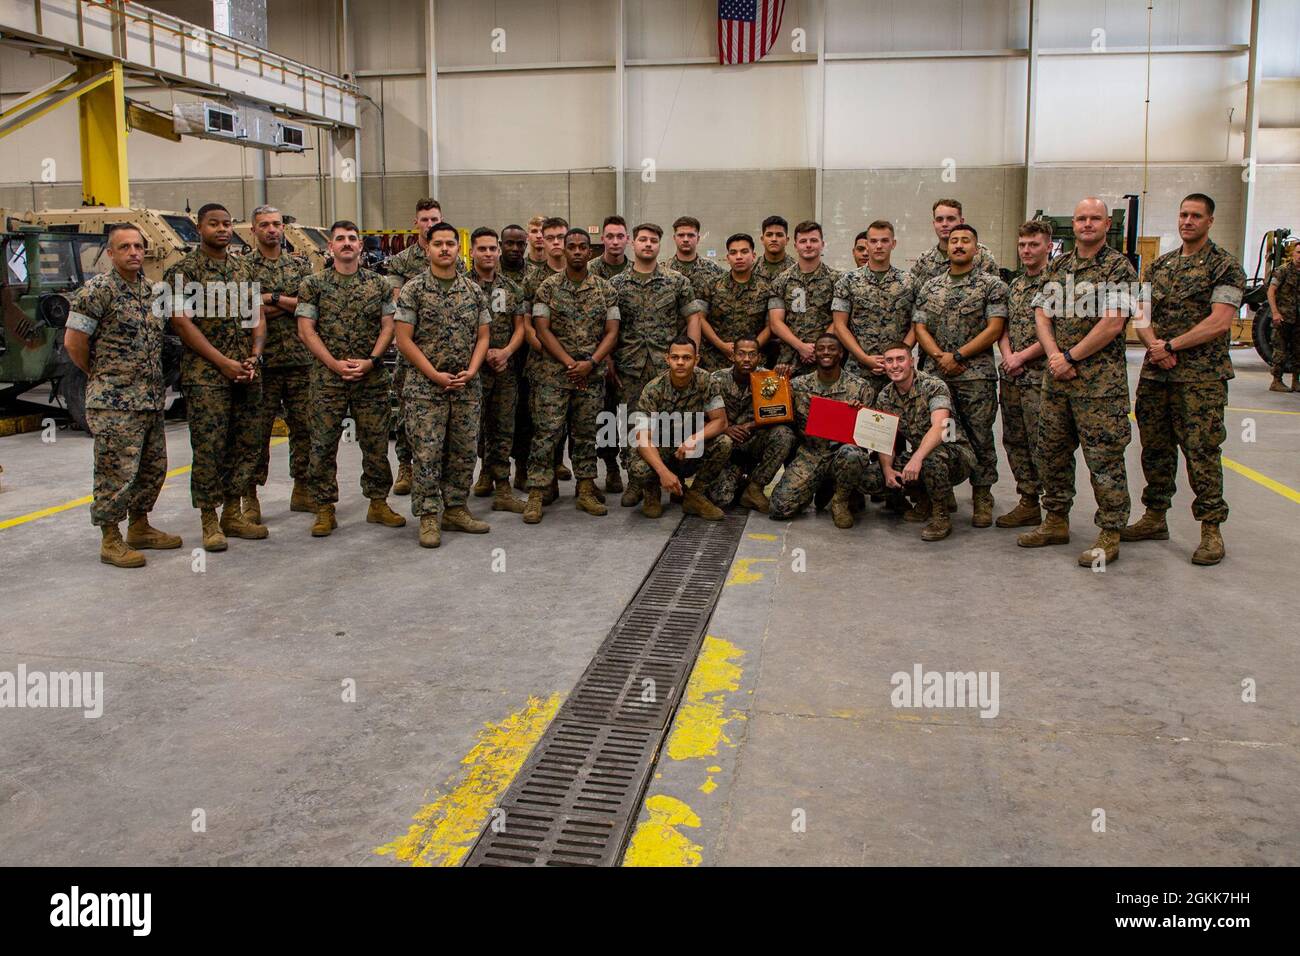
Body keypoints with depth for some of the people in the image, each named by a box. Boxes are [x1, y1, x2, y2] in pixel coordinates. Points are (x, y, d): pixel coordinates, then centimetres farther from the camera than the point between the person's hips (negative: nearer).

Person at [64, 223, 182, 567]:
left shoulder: (149, 290, 12)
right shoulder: (97, 290, -11)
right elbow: (73, 341, -11)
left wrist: (154, 380, 14)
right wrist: (100, 375, 0)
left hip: (151, 399, 8)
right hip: (115, 402, -8)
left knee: (153, 468, 15)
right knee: (117, 473, -4)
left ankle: (140, 528, 29)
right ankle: (110, 541, 6)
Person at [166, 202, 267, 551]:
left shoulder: (244, 269, 14)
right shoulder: (183, 270, -3)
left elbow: (257, 316, 12)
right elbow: (182, 322, -10)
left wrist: (254, 356, -5)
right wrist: (224, 362, -15)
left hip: (247, 374, 5)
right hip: (205, 375, -5)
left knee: (246, 444, 8)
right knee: (209, 449, -3)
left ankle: (233, 513, 19)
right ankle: (209, 522, 6)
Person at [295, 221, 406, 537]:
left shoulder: (378, 284, 8)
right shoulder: (313, 284, 3)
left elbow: (388, 326, 5)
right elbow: (306, 330, -1)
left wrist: (371, 361, -9)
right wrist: (335, 363, -11)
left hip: (372, 377, 1)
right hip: (327, 377, -1)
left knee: (376, 443, 5)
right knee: (323, 444, 0)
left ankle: (378, 503, 18)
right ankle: (325, 510, 9)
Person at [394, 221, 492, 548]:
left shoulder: (474, 291, 8)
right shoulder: (413, 289, -3)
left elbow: (483, 336, 10)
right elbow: (404, 340, -7)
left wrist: (470, 371, -6)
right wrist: (435, 375, -12)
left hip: (467, 386, 4)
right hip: (426, 386, -4)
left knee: (464, 452, 7)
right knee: (427, 453, -3)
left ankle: (455, 509, 19)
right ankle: (429, 517, 4)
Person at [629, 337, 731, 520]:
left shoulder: (705, 381, -13)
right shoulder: (653, 390, -20)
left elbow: (720, 421, -12)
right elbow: (643, 438, -26)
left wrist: (694, 439, -32)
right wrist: (663, 472, -41)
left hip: (693, 454, 2)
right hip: (660, 453, -2)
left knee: (723, 443, -25)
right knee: (638, 471, -34)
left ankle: (695, 496, -5)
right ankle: (652, 493, 5)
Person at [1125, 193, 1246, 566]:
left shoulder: (1224, 266, -2)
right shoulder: (1159, 265, 15)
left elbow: (1219, 322, -13)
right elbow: (1142, 315, 11)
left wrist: (1171, 346, -13)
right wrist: (1154, 345, -8)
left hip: (1201, 376, -6)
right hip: (1155, 373, 6)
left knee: (1201, 450, -6)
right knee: (1155, 447, 11)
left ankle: (1211, 529, 1)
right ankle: (1154, 517, 23)